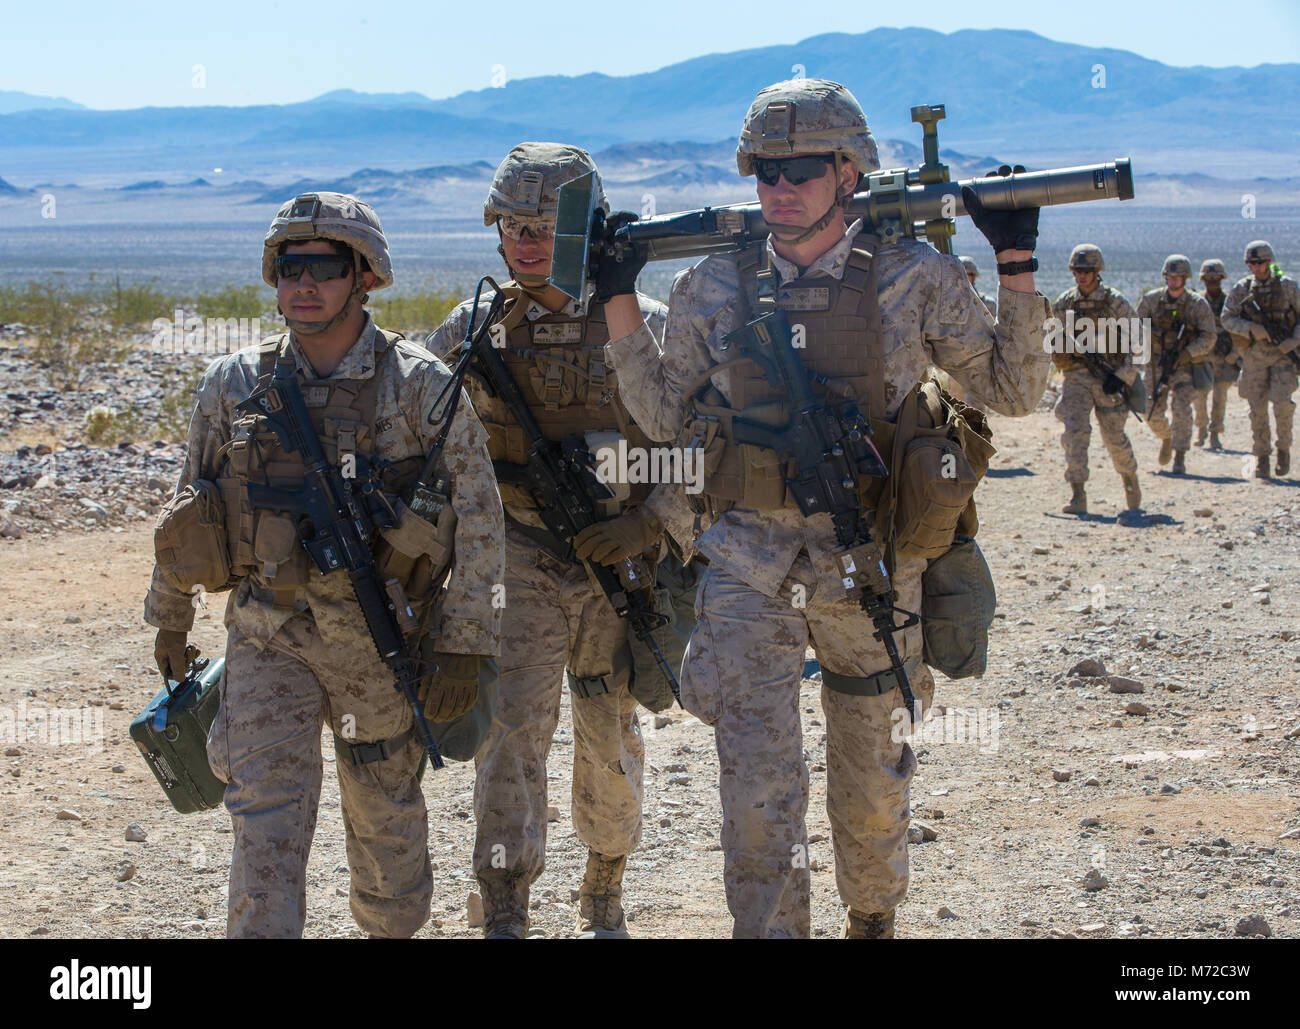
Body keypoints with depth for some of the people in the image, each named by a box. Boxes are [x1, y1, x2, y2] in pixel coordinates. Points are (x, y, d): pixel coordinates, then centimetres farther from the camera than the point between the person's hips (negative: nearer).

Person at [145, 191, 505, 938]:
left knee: (386, 813, 15)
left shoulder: (422, 387, -9)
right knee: (267, 826, -8)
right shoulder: (234, 385, -1)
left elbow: (478, 519, -6)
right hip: (268, 633, 1)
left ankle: (395, 928, 39)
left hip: (381, 633, -1)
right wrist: (171, 618, 19)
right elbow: (189, 509, 12)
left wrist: (463, 646, -9)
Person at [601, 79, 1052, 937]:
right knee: (759, 783, -8)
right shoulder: (715, 287, 0)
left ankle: (873, 920, 41)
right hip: (750, 565, 0)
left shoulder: (915, 277, -4)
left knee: (872, 783, 16)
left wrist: (1017, 265, -8)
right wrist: (620, 306, -1)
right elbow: (666, 418, 8)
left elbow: (1013, 391, 2)